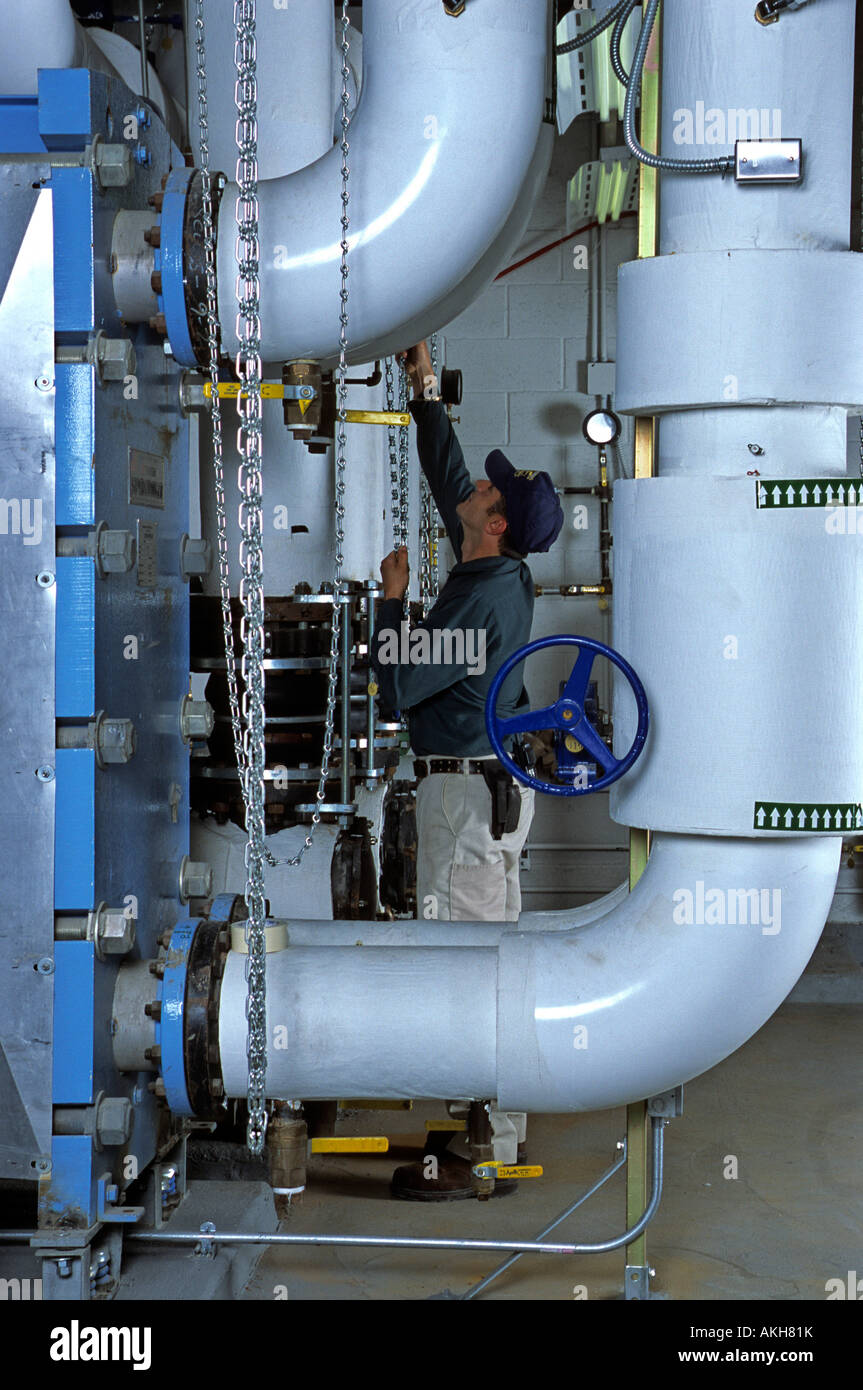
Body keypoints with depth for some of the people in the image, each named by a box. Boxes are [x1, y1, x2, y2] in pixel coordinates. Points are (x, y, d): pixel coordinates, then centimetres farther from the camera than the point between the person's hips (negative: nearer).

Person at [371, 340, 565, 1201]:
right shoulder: (501, 574, 7)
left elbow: (395, 685, -19)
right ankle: (500, 1115, 25)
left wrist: (391, 600, -6)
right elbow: (445, 476, 21)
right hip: (493, 783, 10)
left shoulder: (483, 598, -20)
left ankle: (482, 1158, -5)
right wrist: (424, 391, 24)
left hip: (465, 789, -10)